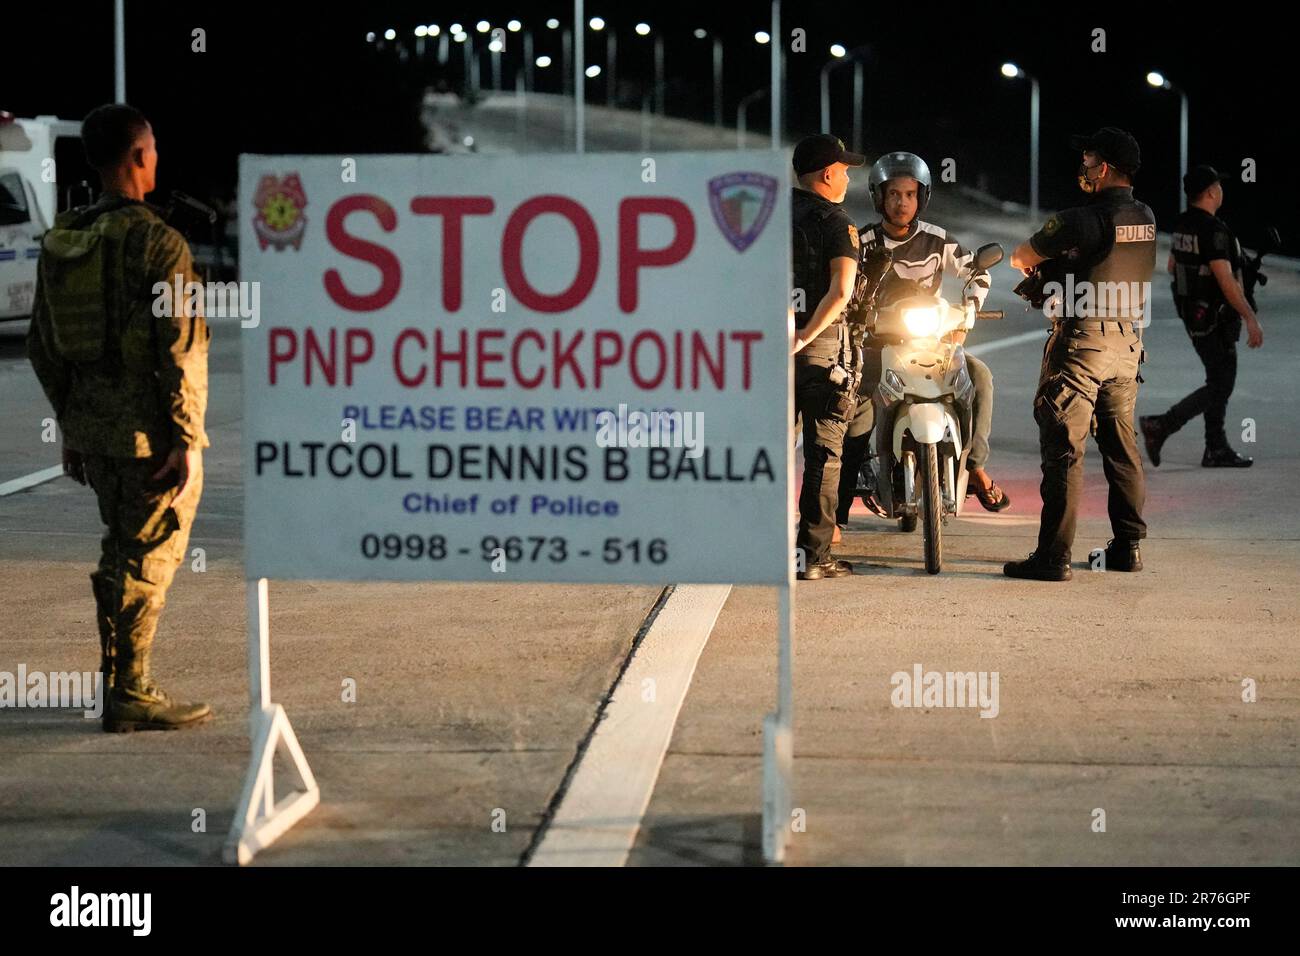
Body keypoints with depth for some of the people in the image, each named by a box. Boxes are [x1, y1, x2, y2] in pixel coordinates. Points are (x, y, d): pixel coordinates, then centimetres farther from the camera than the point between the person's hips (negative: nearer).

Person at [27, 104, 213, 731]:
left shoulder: (60, 240, 7)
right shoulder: (157, 244, -15)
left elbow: (42, 345, 13)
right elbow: (180, 351, -18)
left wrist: (70, 427, 21)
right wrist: (187, 439, -14)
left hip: (93, 431, 7)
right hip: (152, 434, -7)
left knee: (119, 555, 18)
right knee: (146, 562, 0)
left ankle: (120, 686, 24)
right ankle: (132, 698, 4)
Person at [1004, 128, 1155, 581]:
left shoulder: (1082, 221, -17)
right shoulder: (1146, 219, 4)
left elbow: (1020, 257, -3)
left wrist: (1033, 268, 17)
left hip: (1083, 341, -7)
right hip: (1128, 341, 7)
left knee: (1063, 447, -5)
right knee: (1121, 445, 15)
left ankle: (1054, 556, -7)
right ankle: (1128, 545, 19)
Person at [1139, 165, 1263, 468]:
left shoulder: (1183, 224, 5)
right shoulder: (1213, 230, -23)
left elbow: (1173, 265, 19)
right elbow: (1226, 281, -26)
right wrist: (1251, 320, -23)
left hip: (1191, 310, 9)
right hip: (1214, 318, -9)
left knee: (1220, 380, 15)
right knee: (1220, 388, -3)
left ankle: (1217, 450, 16)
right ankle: (1161, 426, -11)